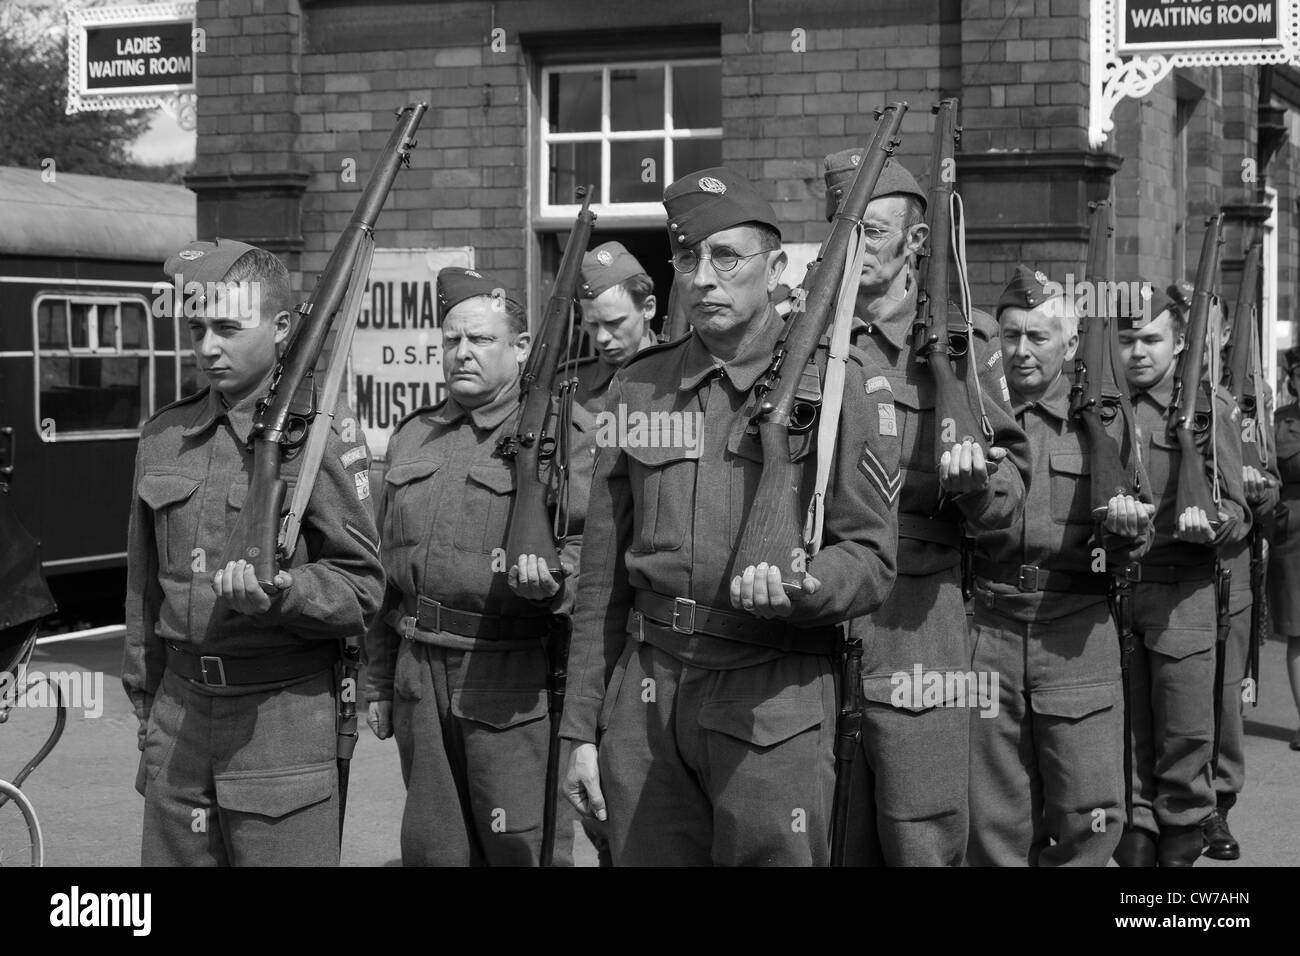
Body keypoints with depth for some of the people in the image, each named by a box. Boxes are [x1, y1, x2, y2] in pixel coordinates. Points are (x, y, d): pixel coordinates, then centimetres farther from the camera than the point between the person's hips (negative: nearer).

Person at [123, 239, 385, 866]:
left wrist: (279, 593, -24)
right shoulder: (163, 436, 9)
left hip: (285, 713, -5)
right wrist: (144, 697, 21)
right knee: (171, 855, 9)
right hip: (179, 712, 5)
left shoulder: (320, 430, -6)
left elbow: (361, 589, -7)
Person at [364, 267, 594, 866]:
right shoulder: (412, 437, 15)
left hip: (514, 687, -6)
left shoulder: (563, 432, -3)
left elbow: (588, 547, -8)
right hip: (418, 677, 6)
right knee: (431, 849, 12)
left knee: (521, 851, -3)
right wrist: (378, 680, 18)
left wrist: (548, 579, -30)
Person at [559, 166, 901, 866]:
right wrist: (582, 729, 10)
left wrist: (798, 588, -24)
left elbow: (871, 557, -3)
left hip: (774, 702, -3)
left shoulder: (834, 381, -1)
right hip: (644, 695, 3)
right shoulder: (637, 387, 10)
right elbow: (602, 578, 12)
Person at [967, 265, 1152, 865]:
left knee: (1092, 816, -2)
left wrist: (1128, 529, -12)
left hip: (1077, 635, 0)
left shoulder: (1104, 424, 7)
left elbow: (1129, 553, 9)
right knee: (992, 822, 4)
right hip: (987, 630, 0)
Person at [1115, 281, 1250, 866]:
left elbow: (1236, 511, -2)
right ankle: (1134, 852, 14)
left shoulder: (1208, 406, 2)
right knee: (1127, 750, 6)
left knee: (1184, 748, -2)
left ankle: (1181, 853, 9)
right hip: (1110, 593, 3)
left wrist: (1211, 524, -23)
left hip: (1181, 596, -3)